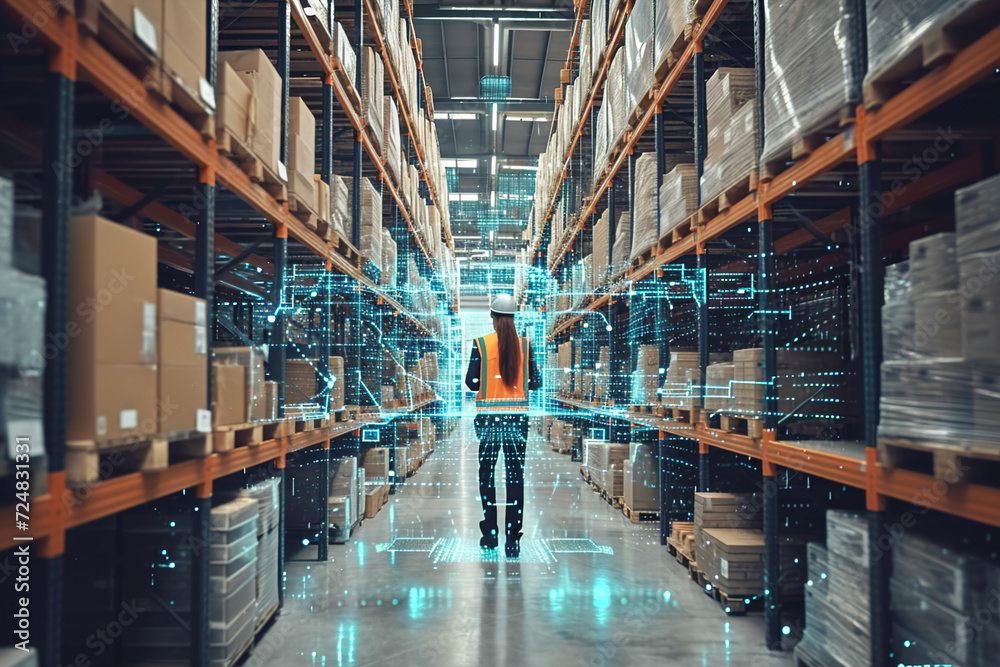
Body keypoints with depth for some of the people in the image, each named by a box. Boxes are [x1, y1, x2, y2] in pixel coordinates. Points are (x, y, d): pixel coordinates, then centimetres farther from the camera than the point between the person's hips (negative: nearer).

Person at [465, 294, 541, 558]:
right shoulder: (525, 344, -2)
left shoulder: (481, 344, -6)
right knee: (515, 476, 4)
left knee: (486, 473, 13)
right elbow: (536, 383, 2)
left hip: (488, 416, -1)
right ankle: (512, 541, 3)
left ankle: (490, 535, 18)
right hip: (517, 415, 1)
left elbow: (471, 383, -6)